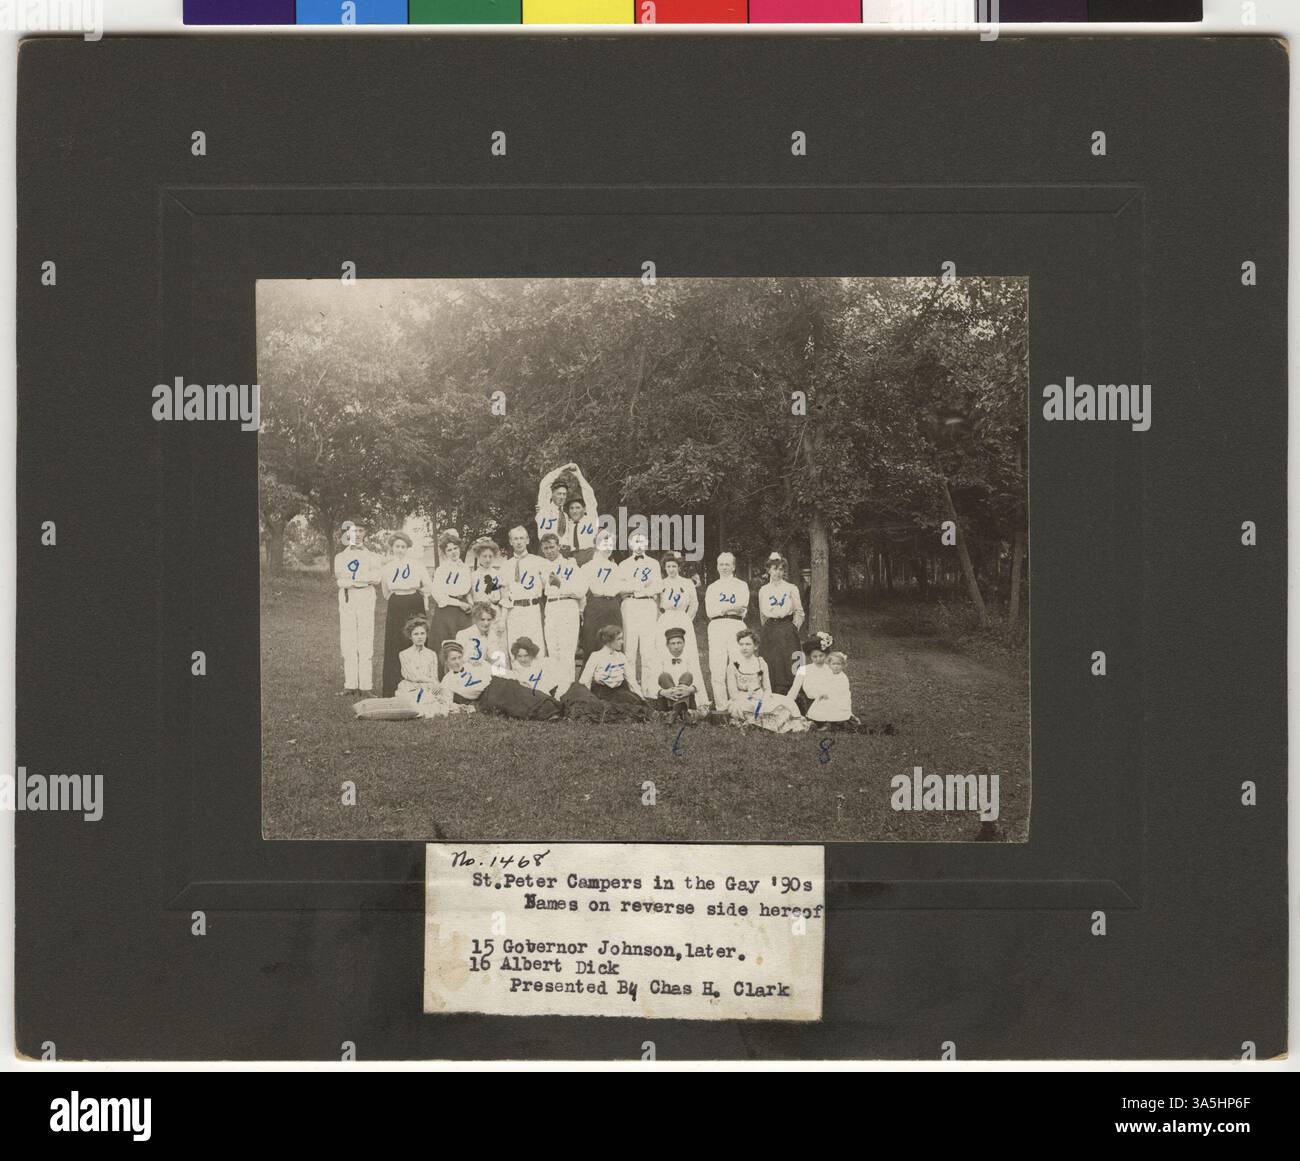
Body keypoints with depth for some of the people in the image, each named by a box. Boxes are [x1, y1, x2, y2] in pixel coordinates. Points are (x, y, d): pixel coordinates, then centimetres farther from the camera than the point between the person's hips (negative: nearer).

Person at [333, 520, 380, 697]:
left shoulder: (371, 557, 9)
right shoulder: (340, 557, 14)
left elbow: (376, 579, -6)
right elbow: (340, 581, 0)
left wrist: (349, 580, -9)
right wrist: (364, 580, -10)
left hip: (365, 598, -2)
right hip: (346, 600, 2)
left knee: (365, 642, -6)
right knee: (347, 643, -1)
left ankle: (366, 685, -5)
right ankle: (350, 684, 2)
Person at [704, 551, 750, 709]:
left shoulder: (741, 585, 16)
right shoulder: (712, 588, 21)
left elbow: (742, 609, 0)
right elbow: (709, 611, 5)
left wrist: (721, 608, -9)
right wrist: (732, 607, -7)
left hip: (736, 626, -2)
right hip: (716, 627, 2)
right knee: (717, 669, -7)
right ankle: (721, 707, -6)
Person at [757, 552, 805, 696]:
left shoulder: (791, 589, 3)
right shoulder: (763, 591, 10)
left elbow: (799, 612, 6)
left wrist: (793, 628, -1)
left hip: (787, 631, -2)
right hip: (769, 633, 2)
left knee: (787, 668, -7)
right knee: (770, 669, -2)